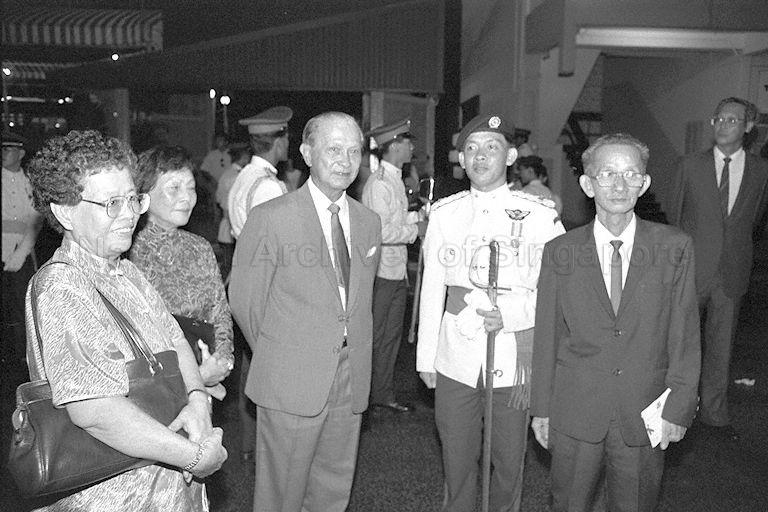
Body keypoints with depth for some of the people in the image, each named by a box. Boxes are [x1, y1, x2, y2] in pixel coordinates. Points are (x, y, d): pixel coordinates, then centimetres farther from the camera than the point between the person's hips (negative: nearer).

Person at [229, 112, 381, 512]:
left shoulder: (369, 222, 7)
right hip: (291, 385, -4)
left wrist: (353, 355, 10)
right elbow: (244, 300, -4)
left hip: (350, 384, 5)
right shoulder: (270, 218, -10)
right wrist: (276, 358, 3)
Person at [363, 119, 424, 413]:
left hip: (398, 270, 9)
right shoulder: (378, 183, -16)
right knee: (374, 336, 1)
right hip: (381, 271, -9)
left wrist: (419, 215, 7)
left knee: (392, 334, 14)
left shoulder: (396, 180, 15)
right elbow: (381, 231, -23)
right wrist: (415, 229, -14)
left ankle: (384, 393, 25)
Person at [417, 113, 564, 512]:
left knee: (509, 460, 14)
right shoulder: (443, 214, 2)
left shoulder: (540, 215, -5)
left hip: (515, 357, -1)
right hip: (456, 359, 2)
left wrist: (510, 314, -17)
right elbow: (431, 289, 6)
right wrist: (426, 358, 8)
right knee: (457, 458, 14)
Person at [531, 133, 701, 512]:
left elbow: (685, 332, -1)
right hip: (575, 412, 0)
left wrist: (679, 407, -4)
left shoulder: (675, 248, -4)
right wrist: (541, 407, 2)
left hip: (645, 416, 0)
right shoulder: (559, 252, -3)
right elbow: (546, 335, 0)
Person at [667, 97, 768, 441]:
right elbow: (673, 216, 5)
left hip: (732, 274, 1)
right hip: (691, 271, -1)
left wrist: (736, 253, 12)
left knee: (721, 348, 10)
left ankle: (713, 414, 25)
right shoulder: (690, 166, 0)